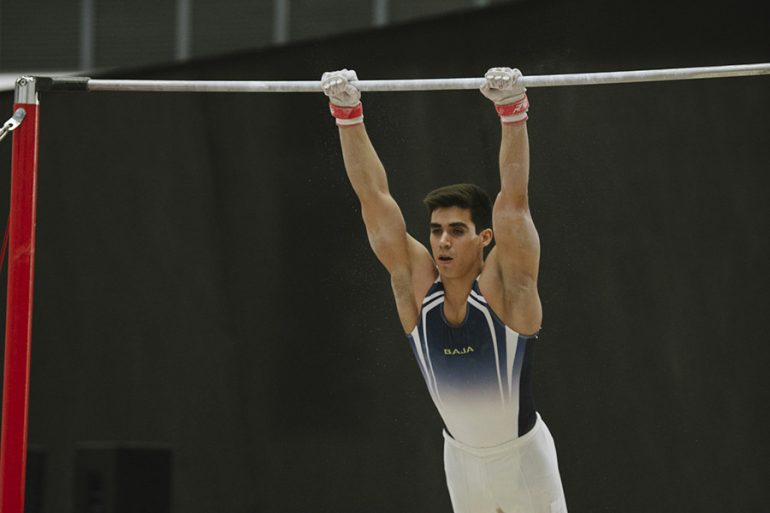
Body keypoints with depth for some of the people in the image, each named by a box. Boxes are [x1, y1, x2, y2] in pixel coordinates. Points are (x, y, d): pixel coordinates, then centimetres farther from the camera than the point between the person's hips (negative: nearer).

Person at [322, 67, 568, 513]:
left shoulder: (505, 284, -19)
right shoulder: (415, 283, -11)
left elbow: (514, 199, -30)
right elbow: (373, 196, -13)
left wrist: (513, 113, -39)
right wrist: (348, 116, -19)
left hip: (522, 455, -4)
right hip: (462, 456, 4)